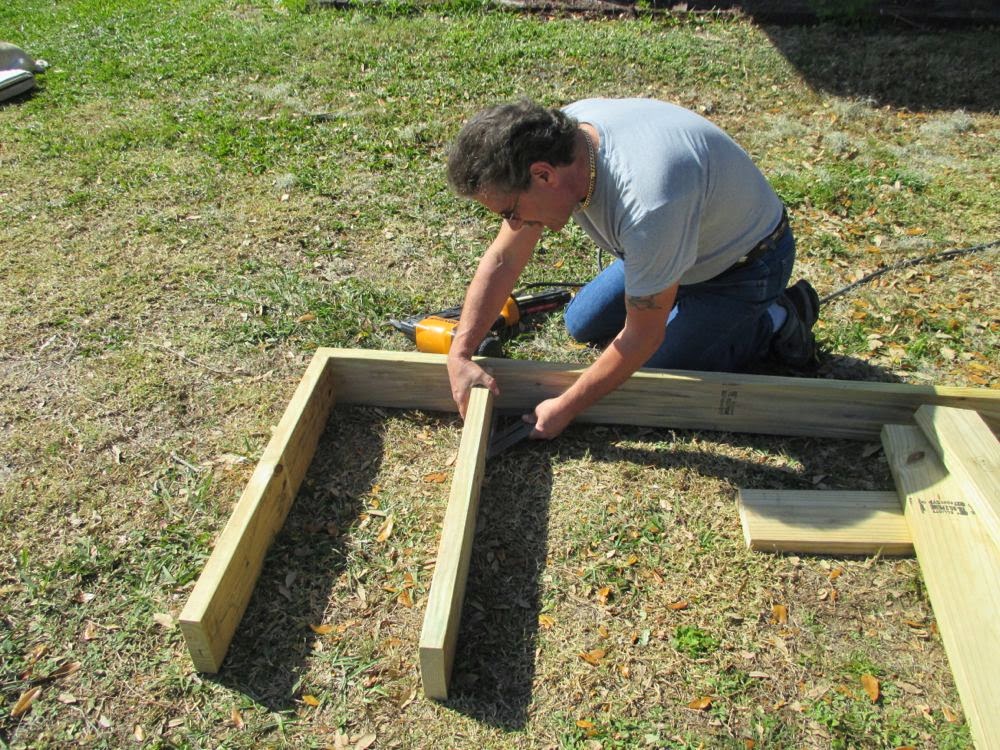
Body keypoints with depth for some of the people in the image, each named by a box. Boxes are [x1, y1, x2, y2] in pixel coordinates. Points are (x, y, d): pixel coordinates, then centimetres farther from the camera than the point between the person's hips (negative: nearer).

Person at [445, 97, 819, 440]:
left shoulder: (648, 203, -44)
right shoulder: (555, 135, -20)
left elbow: (643, 338, -30)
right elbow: (503, 260, -11)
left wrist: (565, 408, -19)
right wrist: (460, 354, -17)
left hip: (743, 266, -7)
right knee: (582, 325, 9)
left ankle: (776, 324, 7)